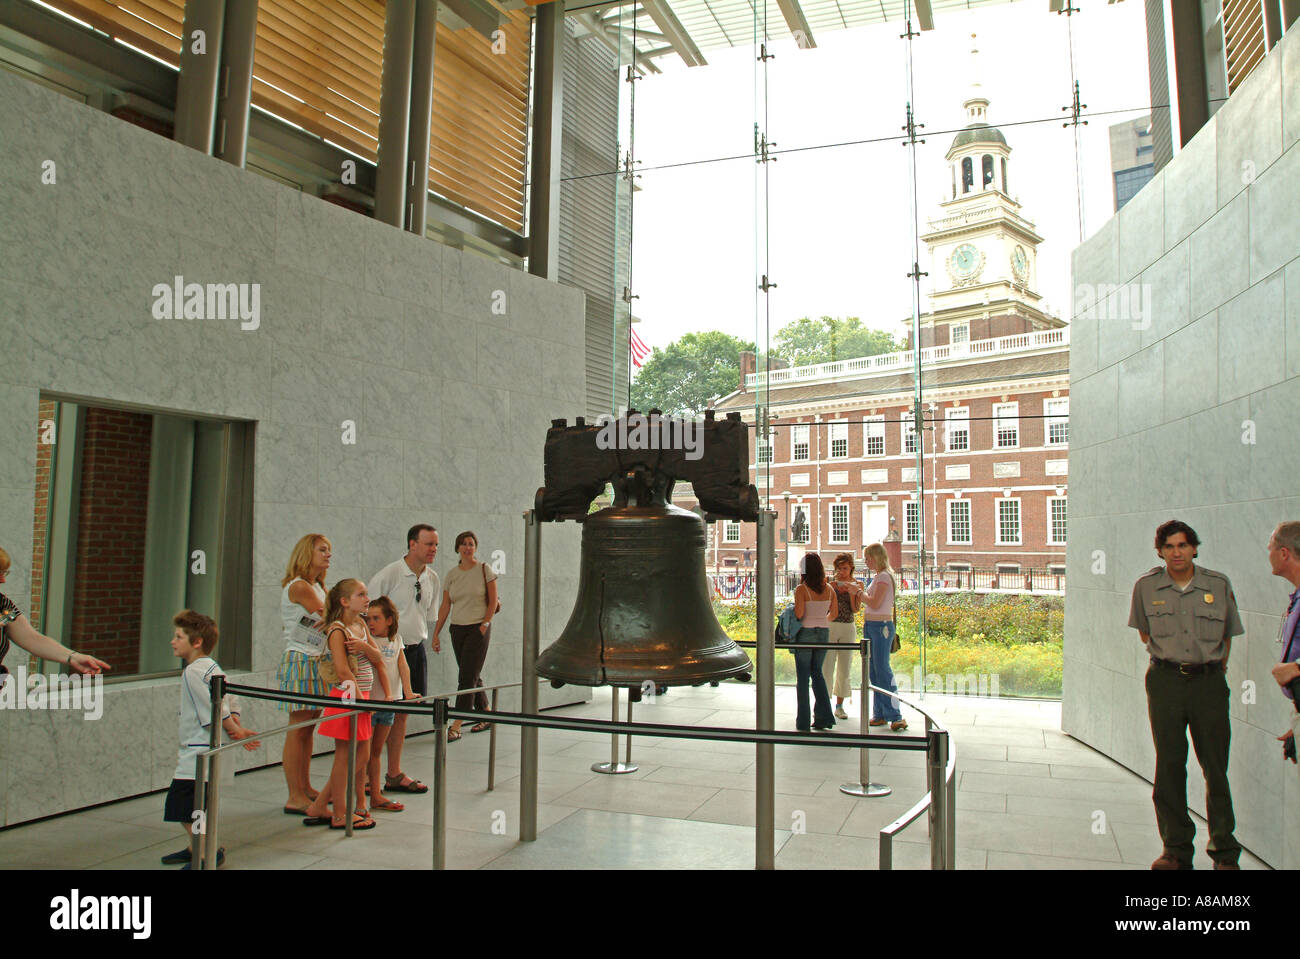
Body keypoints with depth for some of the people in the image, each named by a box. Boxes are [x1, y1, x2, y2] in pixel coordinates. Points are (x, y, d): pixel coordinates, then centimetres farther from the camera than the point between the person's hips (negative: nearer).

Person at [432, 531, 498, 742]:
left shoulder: (484, 570, -3)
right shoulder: (452, 574, 7)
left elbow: (493, 601, -2)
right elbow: (445, 606, 7)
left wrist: (484, 625, -11)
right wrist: (436, 633, 3)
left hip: (478, 628, -5)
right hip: (457, 628, 5)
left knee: (467, 678, -8)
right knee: (472, 676, 11)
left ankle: (456, 727, -8)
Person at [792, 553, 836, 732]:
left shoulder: (801, 589, -13)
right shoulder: (829, 589, 2)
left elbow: (799, 614, -20)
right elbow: (833, 614, 8)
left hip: (805, 633, -4)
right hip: (823, 633, 5)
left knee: (803, 676, 5)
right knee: (817, 672, 18)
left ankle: (803, 722, 8)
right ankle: (824, 717, 12)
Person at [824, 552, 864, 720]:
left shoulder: (856, 585, 5)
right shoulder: (830, 584, 3)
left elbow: (856, 609, -4)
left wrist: (852, 591, -15)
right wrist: (832, 588, -15)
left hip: (848, 628, 2)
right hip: (829, 626, -2)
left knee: (844, 668, 6)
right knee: (827, 667, -5)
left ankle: (839, 706, 16)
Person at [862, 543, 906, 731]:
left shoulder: (884, 576, -11)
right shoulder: (877, 576, 17)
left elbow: (875, 603, -18)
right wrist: (861, 593, 10)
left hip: (881, 626, -10)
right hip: (870, 626, 10)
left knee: (882, 670, -10)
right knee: (873, 672, 9)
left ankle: (896, 716, -7)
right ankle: (880, 714, 14)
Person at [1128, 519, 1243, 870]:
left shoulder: (1219, 585, 0)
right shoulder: (1146, 586, 0)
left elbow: (1228, 633, 14)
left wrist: (1214, 666, 15)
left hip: (1209, 681, 0)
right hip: (1166, 681, 0)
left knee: (1216, 767, 2)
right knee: (1169, 766, 4)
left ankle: (1225, 851, 15)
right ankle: (1176, 848, 15)